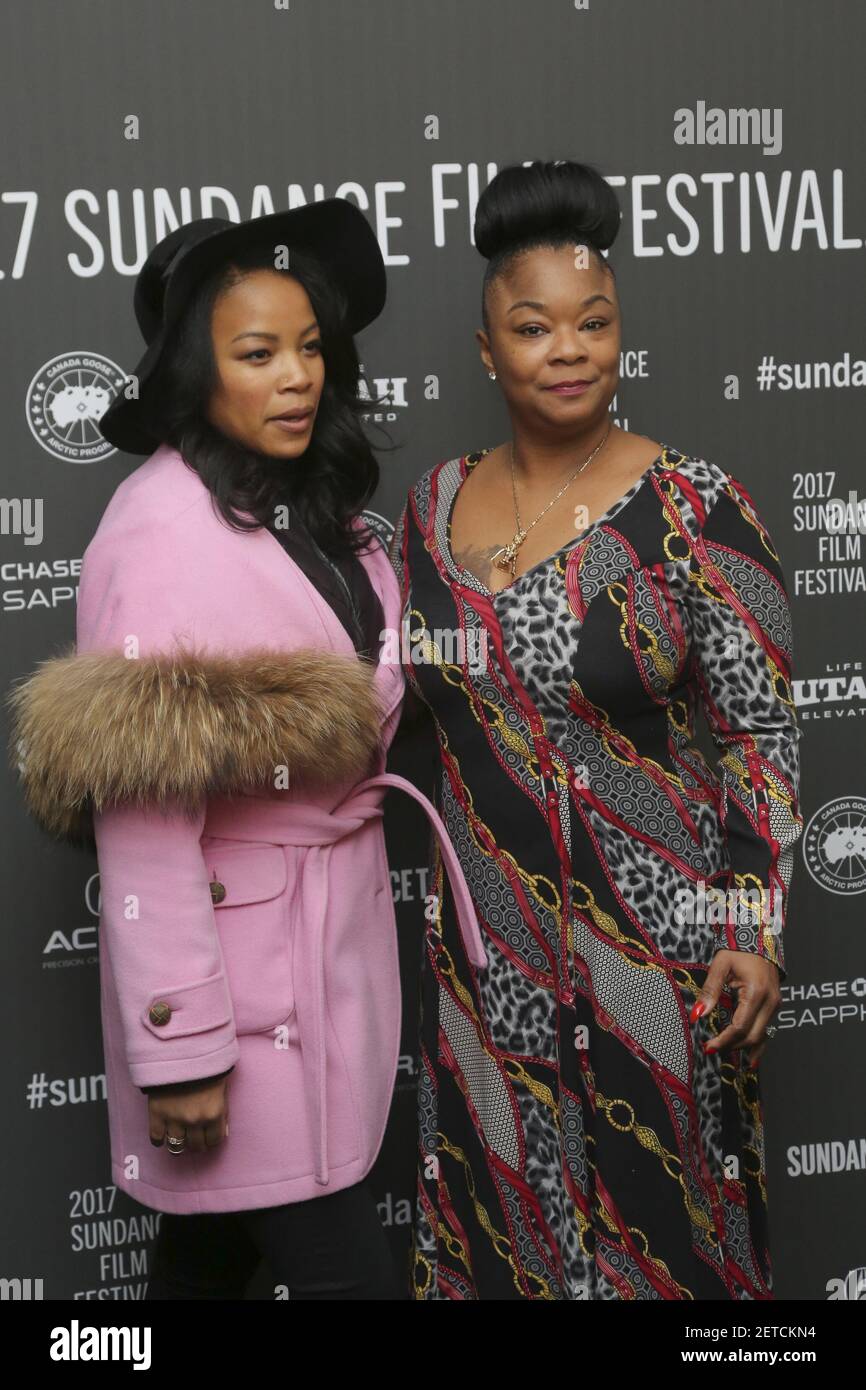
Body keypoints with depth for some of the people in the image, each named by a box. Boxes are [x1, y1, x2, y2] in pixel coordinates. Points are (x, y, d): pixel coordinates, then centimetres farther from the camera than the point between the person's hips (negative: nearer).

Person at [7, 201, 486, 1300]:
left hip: (335, 915, 8)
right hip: (239, 948, -8)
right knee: (344, 1269, -1)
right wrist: (181, 1047, -21)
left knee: (213, 1242, 19)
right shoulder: (161, 533, -20)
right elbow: (141, 816, -22)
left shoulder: (312, 503, 7)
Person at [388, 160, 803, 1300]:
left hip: (652, 928, -4)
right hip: (486, 936, 4)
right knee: (499, 1209, 17)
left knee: (656, 1214, 11)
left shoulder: (693, 506, -12)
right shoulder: (437, 502, 2)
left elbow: (763, 731, -10)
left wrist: (756, 929, -14)